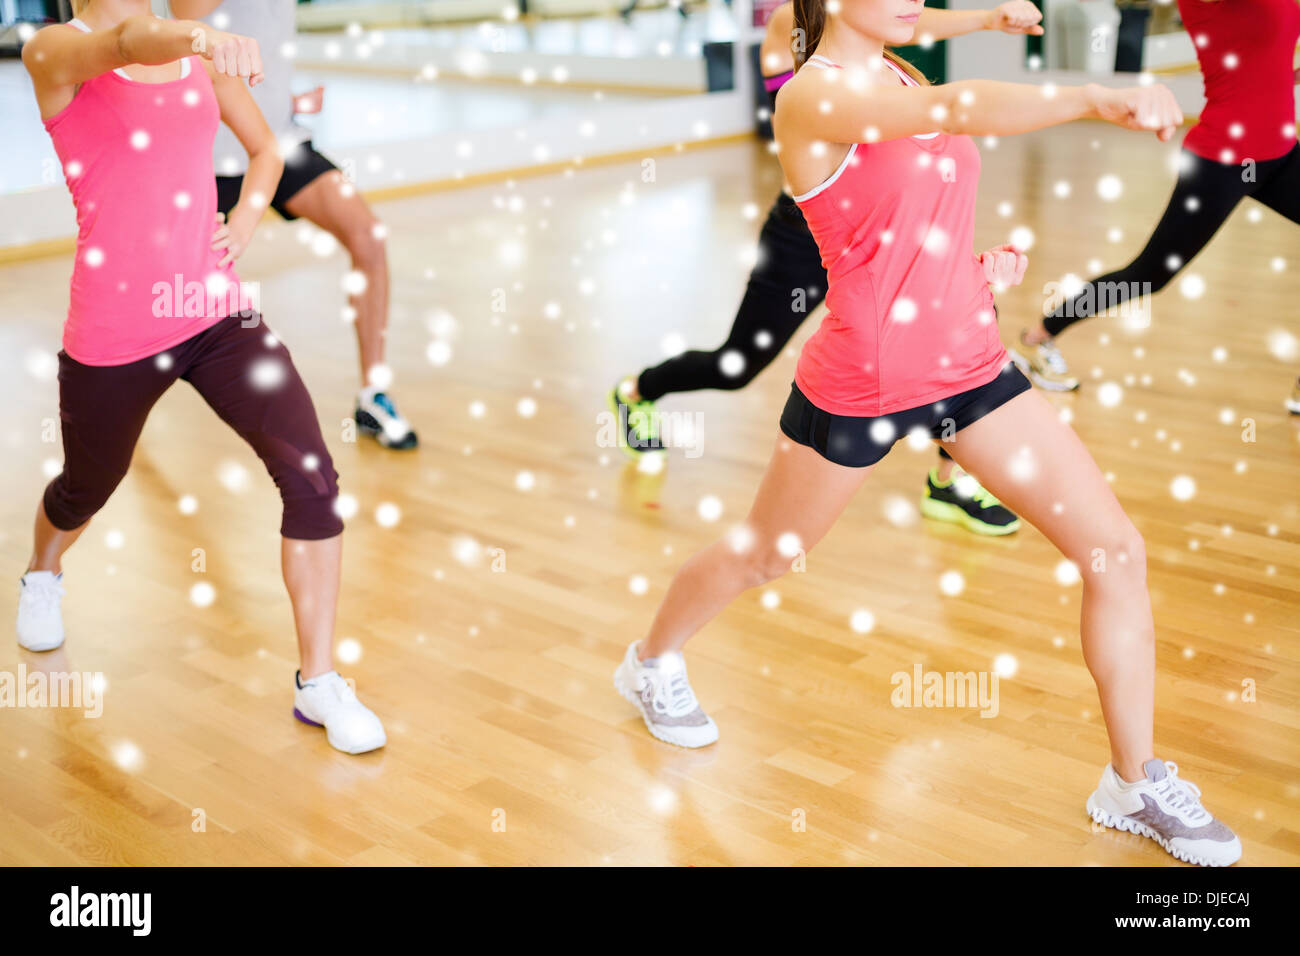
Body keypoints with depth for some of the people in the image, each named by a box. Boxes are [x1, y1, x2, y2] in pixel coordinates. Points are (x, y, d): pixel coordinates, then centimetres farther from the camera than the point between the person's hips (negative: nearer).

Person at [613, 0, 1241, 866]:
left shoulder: (899, 75, 7)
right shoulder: (813, 95, -18)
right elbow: (956, 110, -38)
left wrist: (981, 262, 5)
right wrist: (1095, 98, -49)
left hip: (971, 362, 7)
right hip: (861, 382, -6)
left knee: (1118, 551, -2)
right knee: (762, 557, 16)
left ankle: (1137, 783, 14)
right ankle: (652, 664, 47)